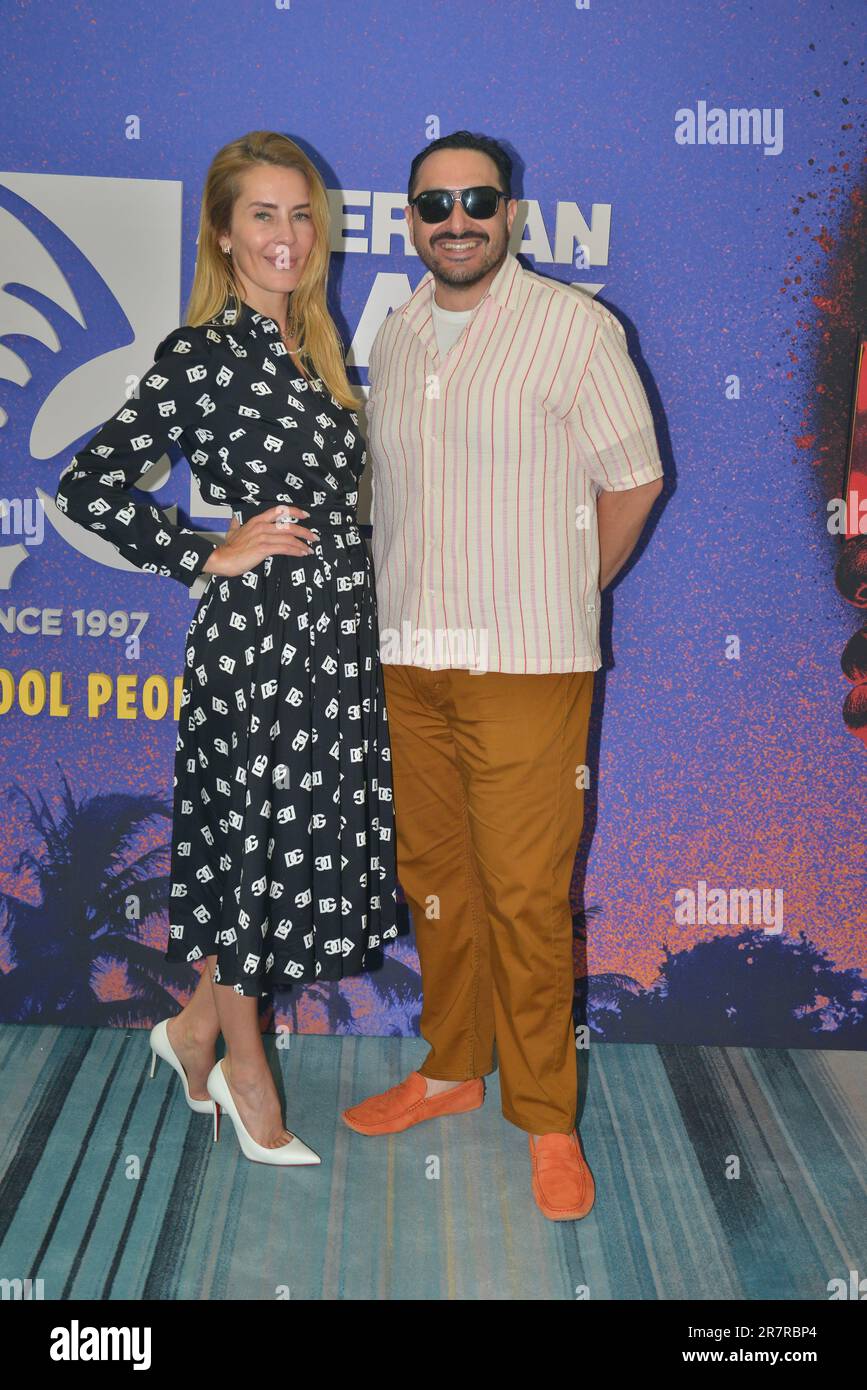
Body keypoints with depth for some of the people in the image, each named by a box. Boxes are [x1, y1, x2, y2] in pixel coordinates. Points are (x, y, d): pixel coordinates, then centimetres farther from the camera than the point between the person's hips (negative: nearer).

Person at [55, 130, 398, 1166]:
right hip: (261, 635, -8)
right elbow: (88, 487, -17)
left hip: (337, 631, 8)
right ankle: (244, 1071, 27)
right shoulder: (204, 354, -11)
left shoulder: (309, 346, 13)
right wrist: (212, 559, -13)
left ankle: (195, 1029, 33)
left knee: (306, 847, 13)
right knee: (258, 847, 5)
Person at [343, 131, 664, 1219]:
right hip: (408, 659, 5)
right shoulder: (393, 336, 13)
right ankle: (453, 1069, 29)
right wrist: (403, 613, 13)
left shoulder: (573, 325, -4)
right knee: (432, 875, 12)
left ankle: (545, 1116, 12)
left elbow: (632, 479, 1)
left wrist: (565, 598, 7)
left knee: (525, 894, -4)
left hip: (526, 662, -5)